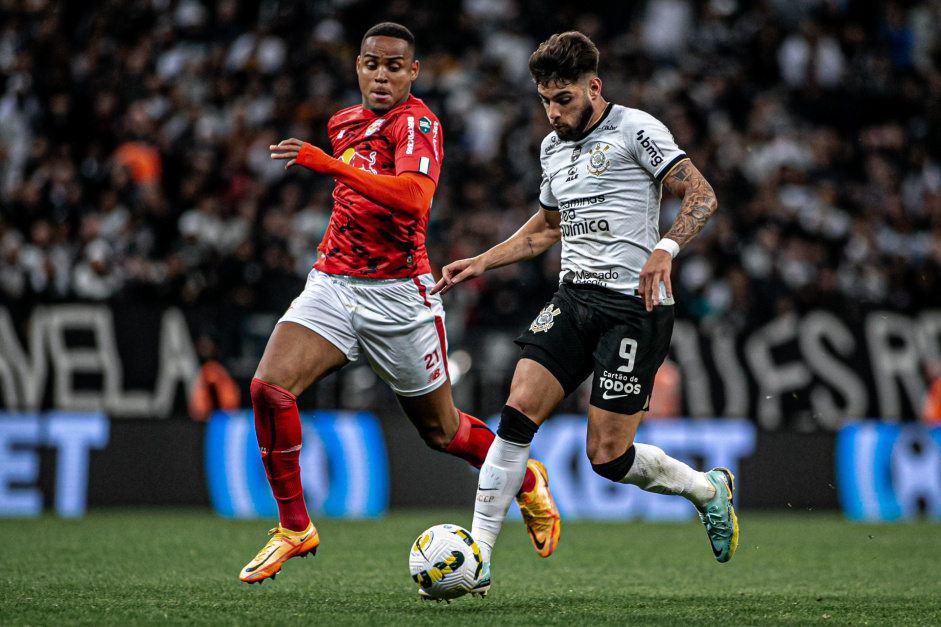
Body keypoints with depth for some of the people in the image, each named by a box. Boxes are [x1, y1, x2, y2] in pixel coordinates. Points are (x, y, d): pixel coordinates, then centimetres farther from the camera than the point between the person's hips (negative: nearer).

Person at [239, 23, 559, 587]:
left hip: (397, 295, -6)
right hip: (333, 282, 6)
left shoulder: (417, 123, -13)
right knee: (269, 389, -17)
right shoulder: (344, 123, 12)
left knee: (440, 429, 9)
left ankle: (525, 480, 40)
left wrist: (330, 164, -39)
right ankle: (295, 529, -4)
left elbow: (414, 197, -34)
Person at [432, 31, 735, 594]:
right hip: (575, 297, 6)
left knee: (607, 456, -7)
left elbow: (702, 195, -11)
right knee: (519, 410, -12)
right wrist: (481, 263, 22)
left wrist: (664, 251, -26)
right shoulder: (553, 148, 17)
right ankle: (476, 559, -10)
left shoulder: (635, 130, -6)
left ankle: (708, 489, 22)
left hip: (635, 305, -6)